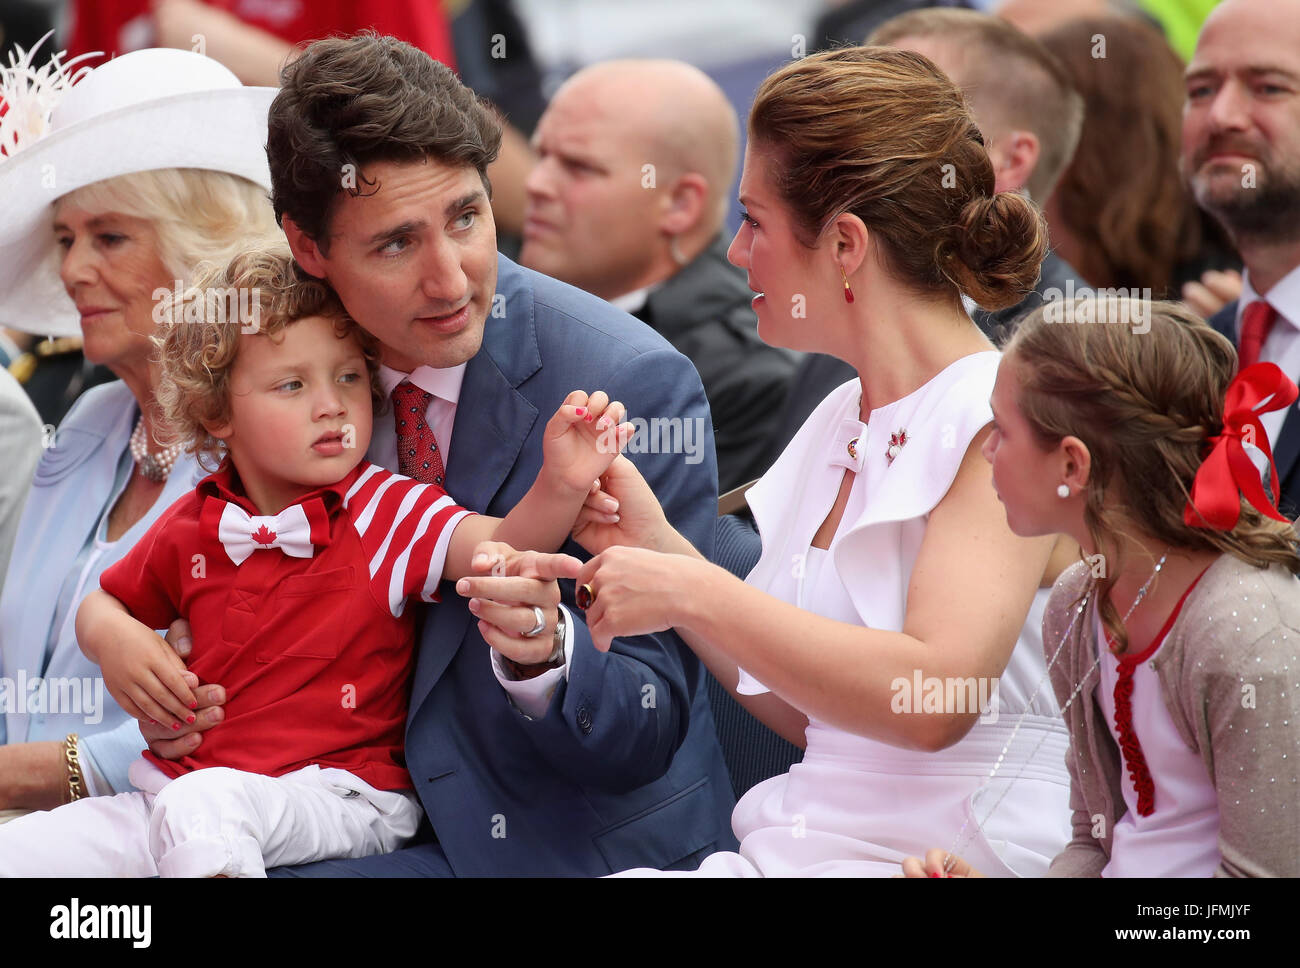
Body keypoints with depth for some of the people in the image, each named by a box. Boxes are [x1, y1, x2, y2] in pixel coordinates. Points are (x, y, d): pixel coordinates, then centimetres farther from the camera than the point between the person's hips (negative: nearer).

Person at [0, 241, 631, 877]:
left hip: (342, 795, -5)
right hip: (178, 789, 5)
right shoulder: (193, 527, 8)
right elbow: (105, 603, 23)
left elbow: (498, 546, -21)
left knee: (205, 801, -37)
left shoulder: (388, 512, -4)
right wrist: (113, 638, -1)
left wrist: (560, 485, -41)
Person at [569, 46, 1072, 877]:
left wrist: (693, 594, -17)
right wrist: (660, 551, 8)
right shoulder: (838, 420, 16)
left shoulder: (1004, 420, -10)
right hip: (796, 850, 8)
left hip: (958, 854, -8)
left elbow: (932, 701, -23)